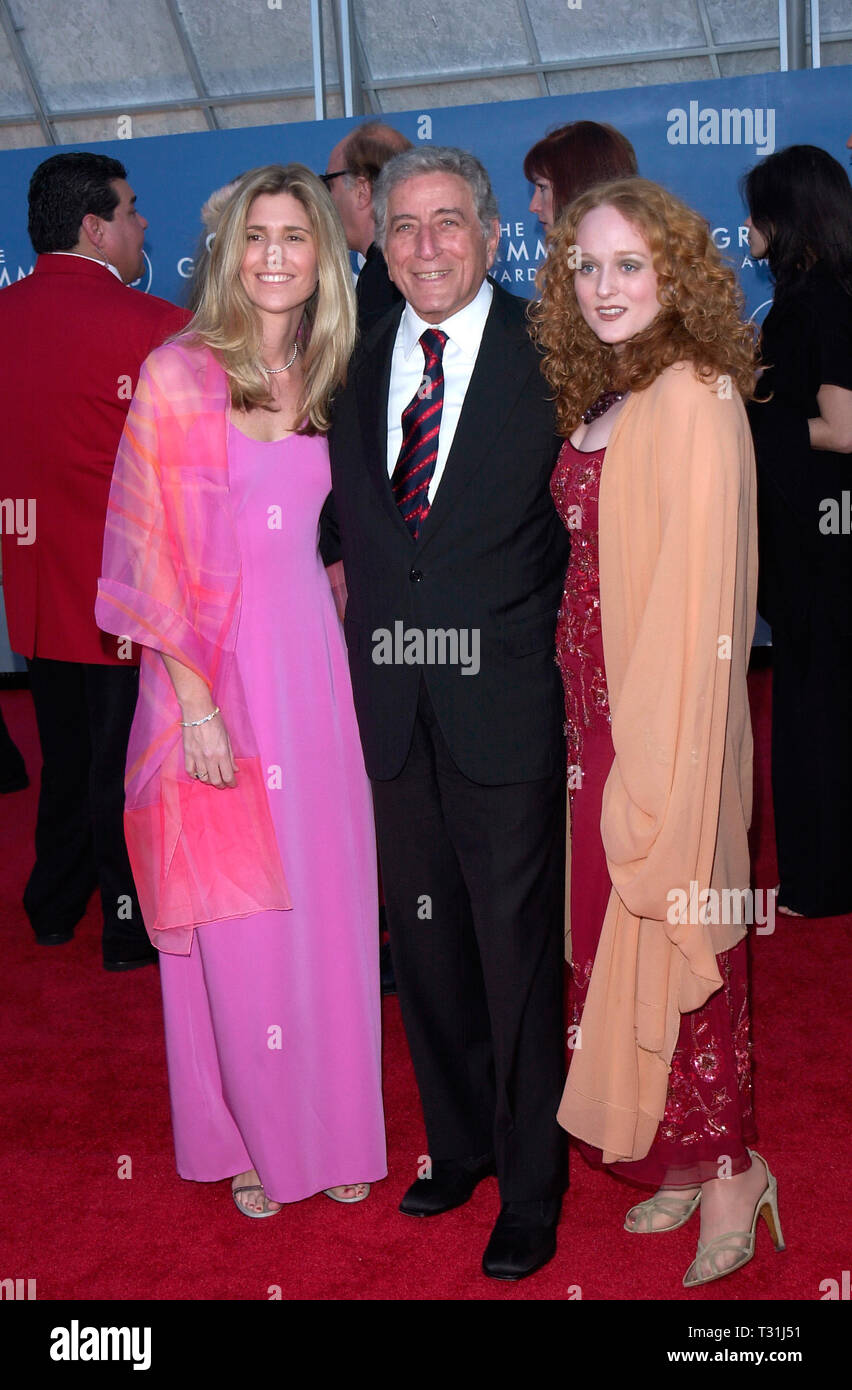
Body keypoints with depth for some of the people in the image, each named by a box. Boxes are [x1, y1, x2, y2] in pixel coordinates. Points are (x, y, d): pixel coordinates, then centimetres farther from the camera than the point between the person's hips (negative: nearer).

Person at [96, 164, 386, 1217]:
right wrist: (197, 700, -15)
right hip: (213, 664, -4)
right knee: (236, 921, 5)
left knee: (324, 898, 11)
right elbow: (154, 551, -10)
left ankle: (328, 1122, 28)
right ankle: (248, 1138, 24)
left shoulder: (323, 382, 9)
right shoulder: (177, 375, -7)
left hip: (311, 656, 5)